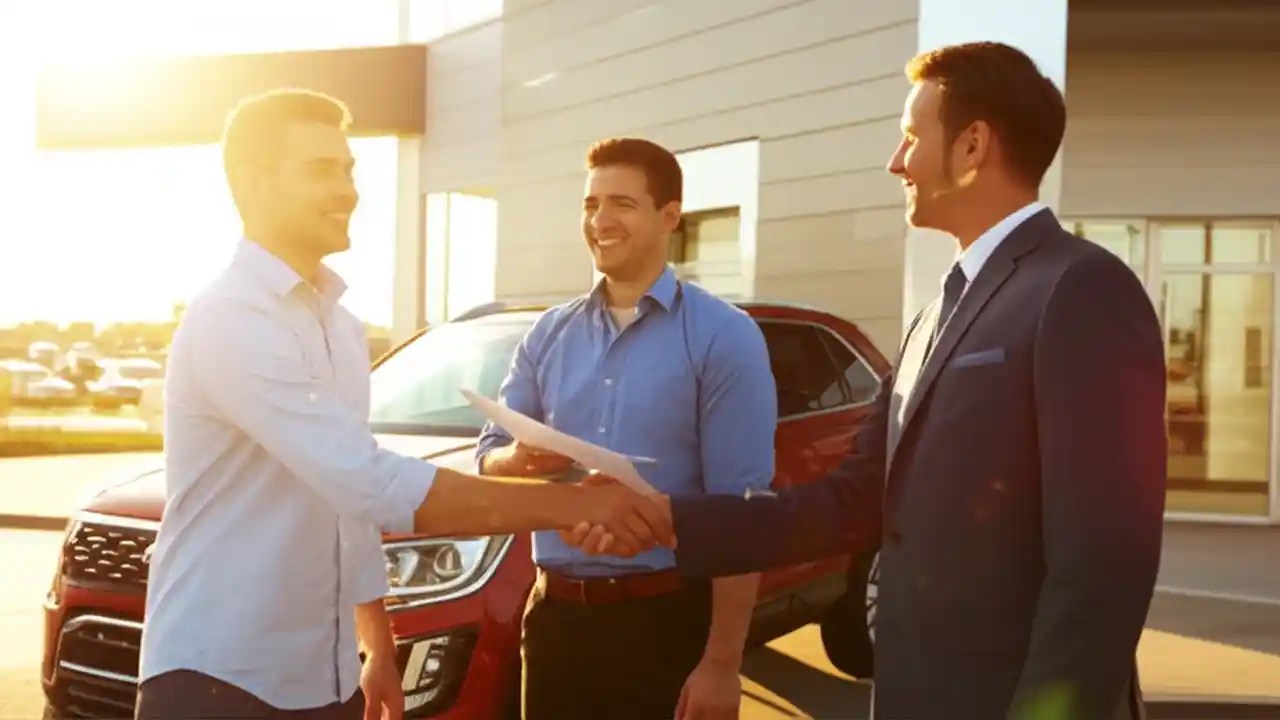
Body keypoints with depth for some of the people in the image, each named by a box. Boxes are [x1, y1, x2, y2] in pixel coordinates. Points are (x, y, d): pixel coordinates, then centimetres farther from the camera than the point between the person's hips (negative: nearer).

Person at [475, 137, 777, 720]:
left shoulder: (723, 336, -8)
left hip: (666, 618, -4)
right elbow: (489, 458, 10)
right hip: (556, 615, 5)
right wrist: (521, 459, -14)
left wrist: (722, 661, -17)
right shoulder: (549, 335, 7)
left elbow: (740, 512, -12)